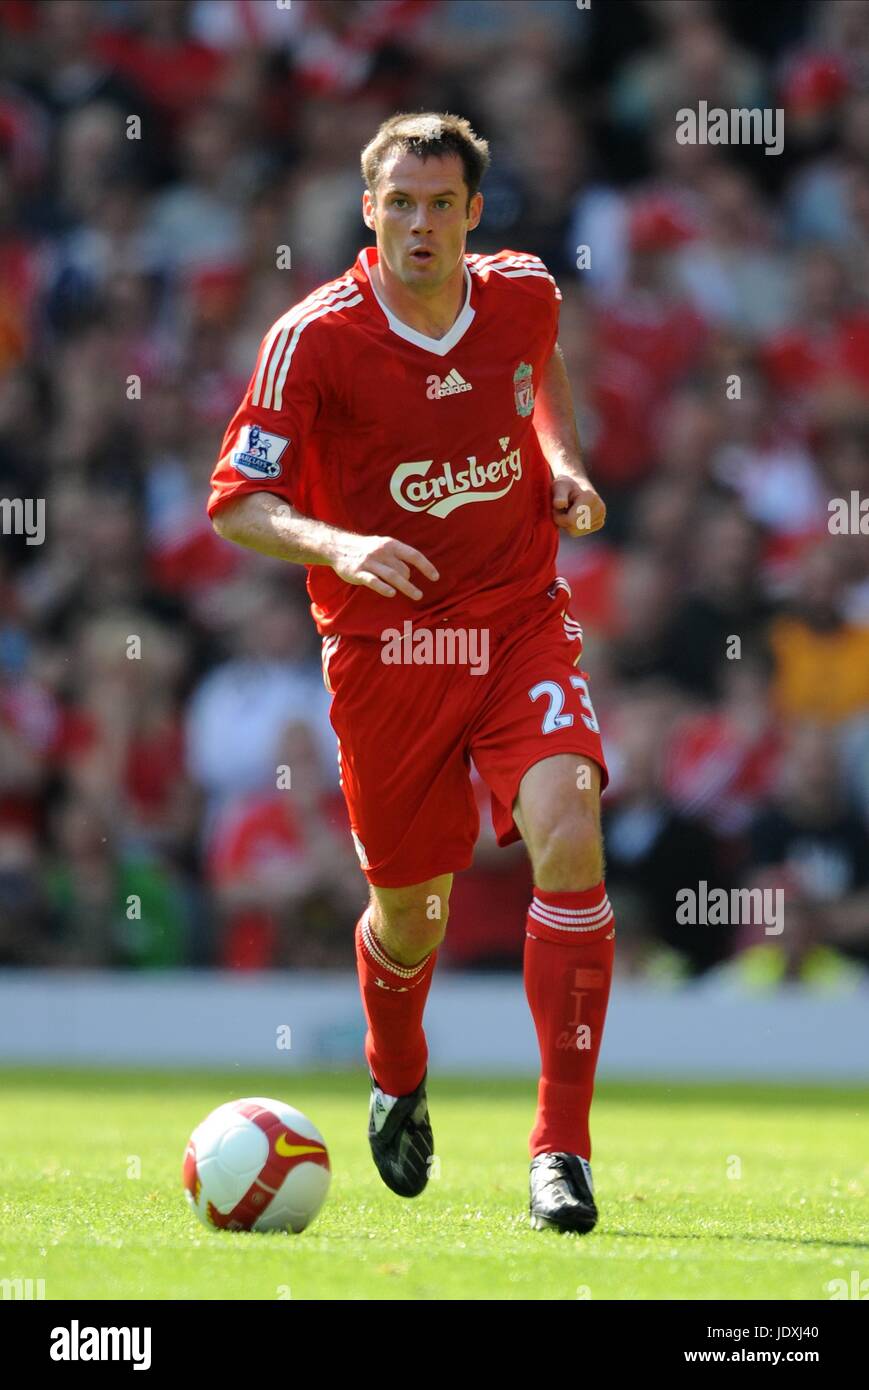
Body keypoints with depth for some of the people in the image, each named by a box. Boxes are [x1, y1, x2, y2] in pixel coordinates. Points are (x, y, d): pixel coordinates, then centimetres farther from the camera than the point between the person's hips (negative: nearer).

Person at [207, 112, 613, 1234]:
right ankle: (398, 1083, 47)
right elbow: (237, 504, -12)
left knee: (568, 837, -24)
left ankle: (561, 1150, -19)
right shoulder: (315, 339, -14)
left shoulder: (523, 295, -2)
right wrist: (339, 546, -30)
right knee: (409, 915, 9)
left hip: (521, 626, 1)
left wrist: (565, 466, 6)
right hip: (383, 651, -1)